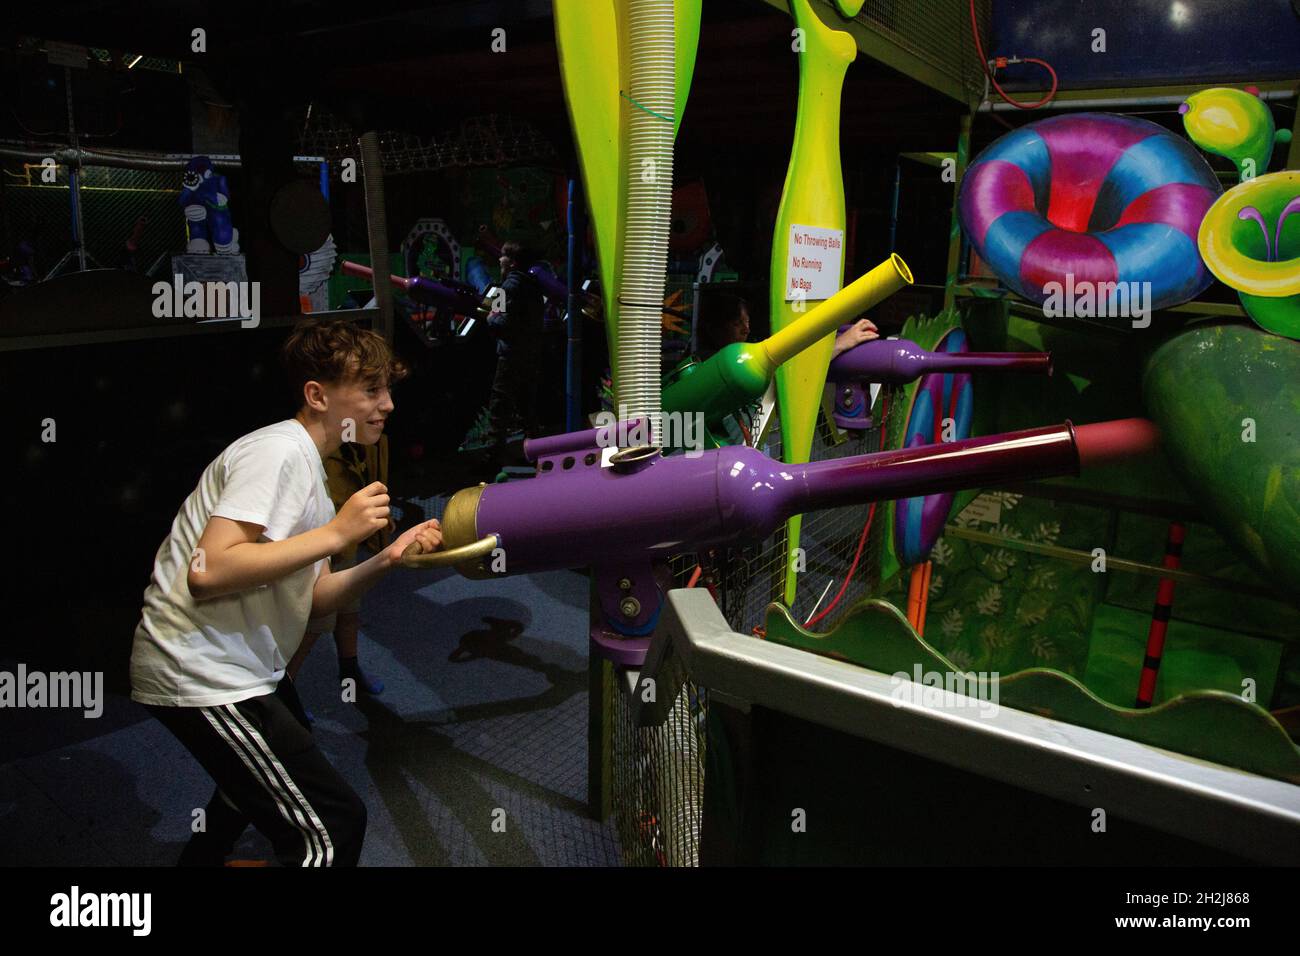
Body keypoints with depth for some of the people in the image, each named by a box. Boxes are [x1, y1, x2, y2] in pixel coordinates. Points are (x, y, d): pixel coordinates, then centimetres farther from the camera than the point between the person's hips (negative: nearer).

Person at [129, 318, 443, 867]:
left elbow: (311, 599, 10)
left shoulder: (306, 463, 13)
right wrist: (337, 533, -27)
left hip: (244, 667, 11)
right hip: (201, 673, -11)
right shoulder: (278, 451, -18)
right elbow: (207, 572, -30)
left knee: (264, 775, 35)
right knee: (333, 828, -11)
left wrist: (385, 560, -5)